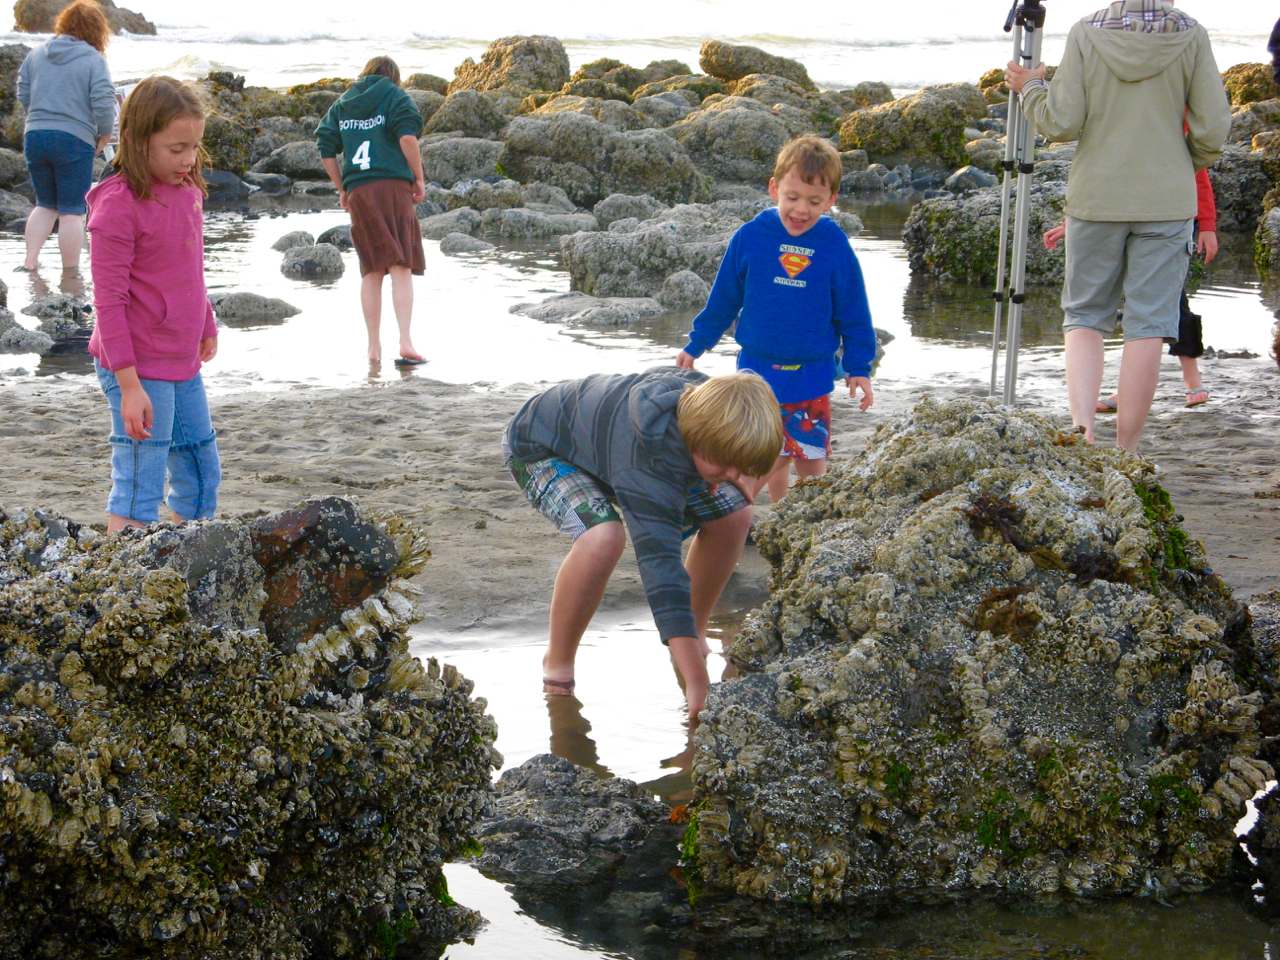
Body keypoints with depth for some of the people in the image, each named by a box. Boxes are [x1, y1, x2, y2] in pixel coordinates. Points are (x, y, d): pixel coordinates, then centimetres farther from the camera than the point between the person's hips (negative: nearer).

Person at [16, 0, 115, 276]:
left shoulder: (36, 54, 9)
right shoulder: (94, 59, -6)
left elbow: (23, 95, 11)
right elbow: (103, 103, -13)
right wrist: (104, 134, 3)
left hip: (34, 137, 5)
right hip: (74, 140, -5)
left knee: (45, 205, 19)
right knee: (72, 212, 2)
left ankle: (30, 262, 11)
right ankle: (70, 274, 5)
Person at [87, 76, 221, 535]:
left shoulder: (187, 191, 6)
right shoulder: (118, 204, -18)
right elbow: (109, 300, -18)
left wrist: (207, 328, 29)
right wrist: (129, 385, -21)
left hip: (184, 365, 8)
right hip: (140, 368, -8)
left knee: (202, 475, 16)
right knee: (138, 490, -8)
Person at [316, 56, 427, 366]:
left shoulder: (342, 104, 18)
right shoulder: (394, 96, 6)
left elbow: (326, 151, 12)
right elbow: (407, 136, -10)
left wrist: (342, 190, 21)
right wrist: (418, 178, -1)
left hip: (358, 192, 4)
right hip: (393, 188, -4)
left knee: (371, 271, 9)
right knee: (401, 268, -6)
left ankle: (373, 346, 8)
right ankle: (405, 342, -18)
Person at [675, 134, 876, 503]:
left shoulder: (834, 245, -5)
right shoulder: (750, 237, -6)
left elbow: (853, 313, 5)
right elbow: (723, 299, 8)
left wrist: (859, 368, 5)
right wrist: (695, 345, 15)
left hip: (812, 375, 0)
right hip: (759, 369, 0)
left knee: (811, 457, 1)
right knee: (774, 457, 5)